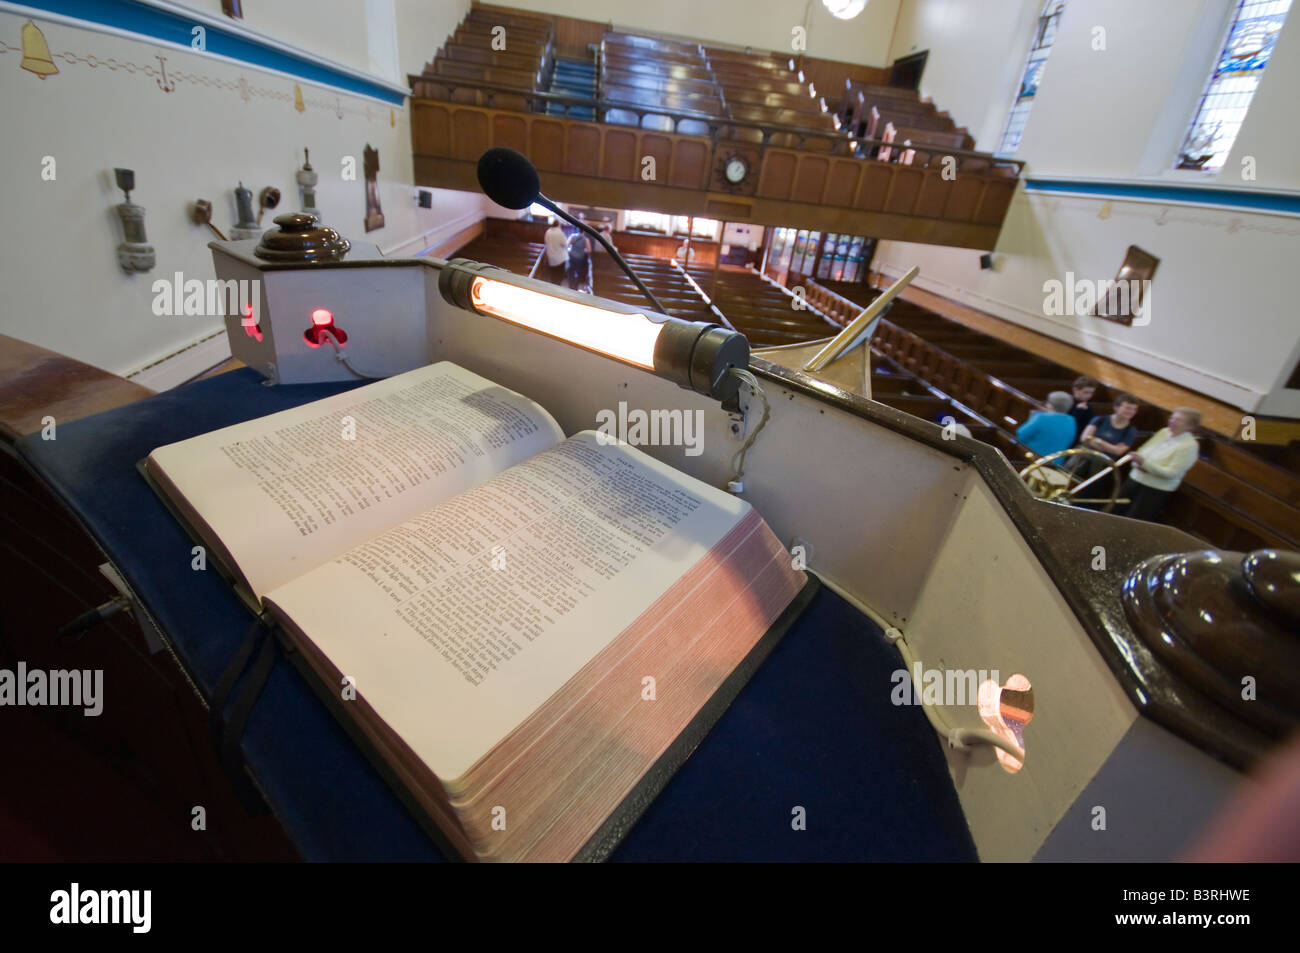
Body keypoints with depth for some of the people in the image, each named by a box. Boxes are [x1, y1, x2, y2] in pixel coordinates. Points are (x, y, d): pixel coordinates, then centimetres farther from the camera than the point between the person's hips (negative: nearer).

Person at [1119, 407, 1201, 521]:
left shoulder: (1189, 446, -12)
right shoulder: (1164, 431, 7)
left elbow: (1170, 473, -19)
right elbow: (1142, 450, 13)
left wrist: (1145, 463, -26)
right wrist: (1137, 464, -9)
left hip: (1156, 490, -6)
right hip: (1135, 478, 6)